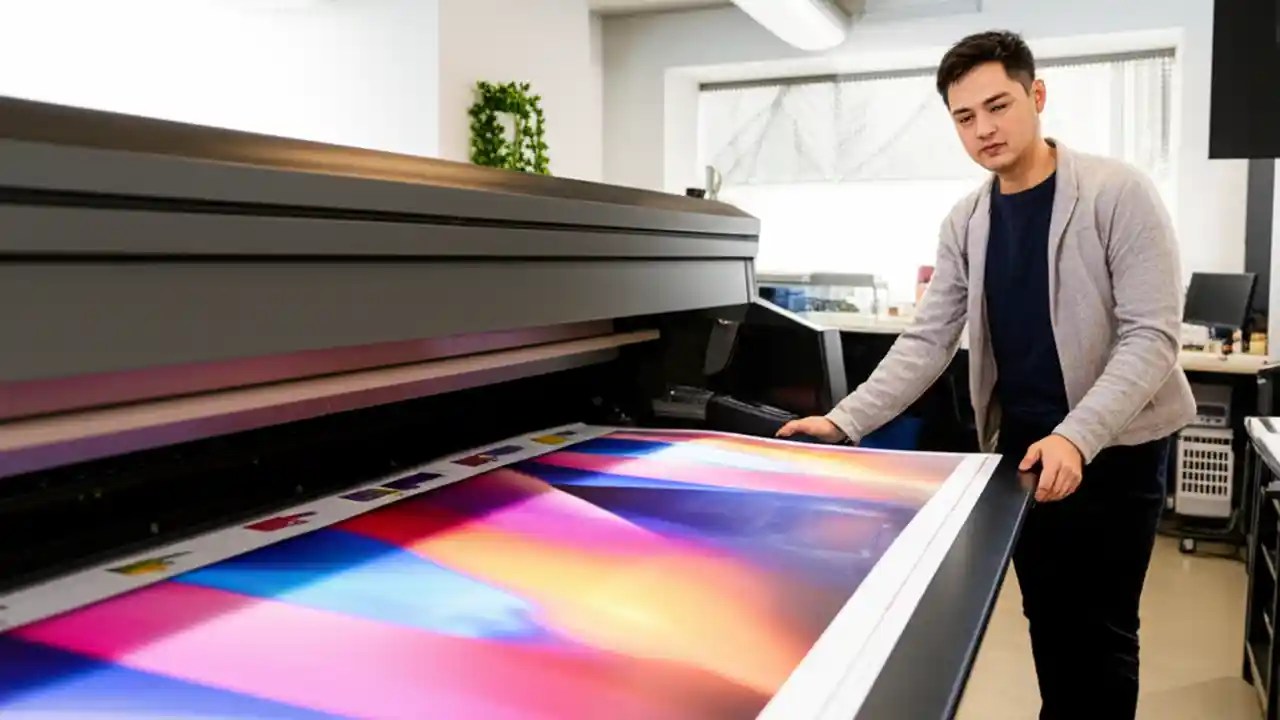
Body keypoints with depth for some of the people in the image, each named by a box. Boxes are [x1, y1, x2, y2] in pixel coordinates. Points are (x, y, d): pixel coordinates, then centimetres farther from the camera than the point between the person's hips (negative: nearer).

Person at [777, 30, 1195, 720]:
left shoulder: (1118, 192, -14)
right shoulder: (965, 222, 1)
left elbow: (1151, 338, -18)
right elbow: (926, 342, -1)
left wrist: (1077, 437, -31)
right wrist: (845, 421, -13)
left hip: (1115, 449, -4)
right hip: (1020, 445, 4)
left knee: (1100, 629, 5)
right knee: (1047, 619, 16)